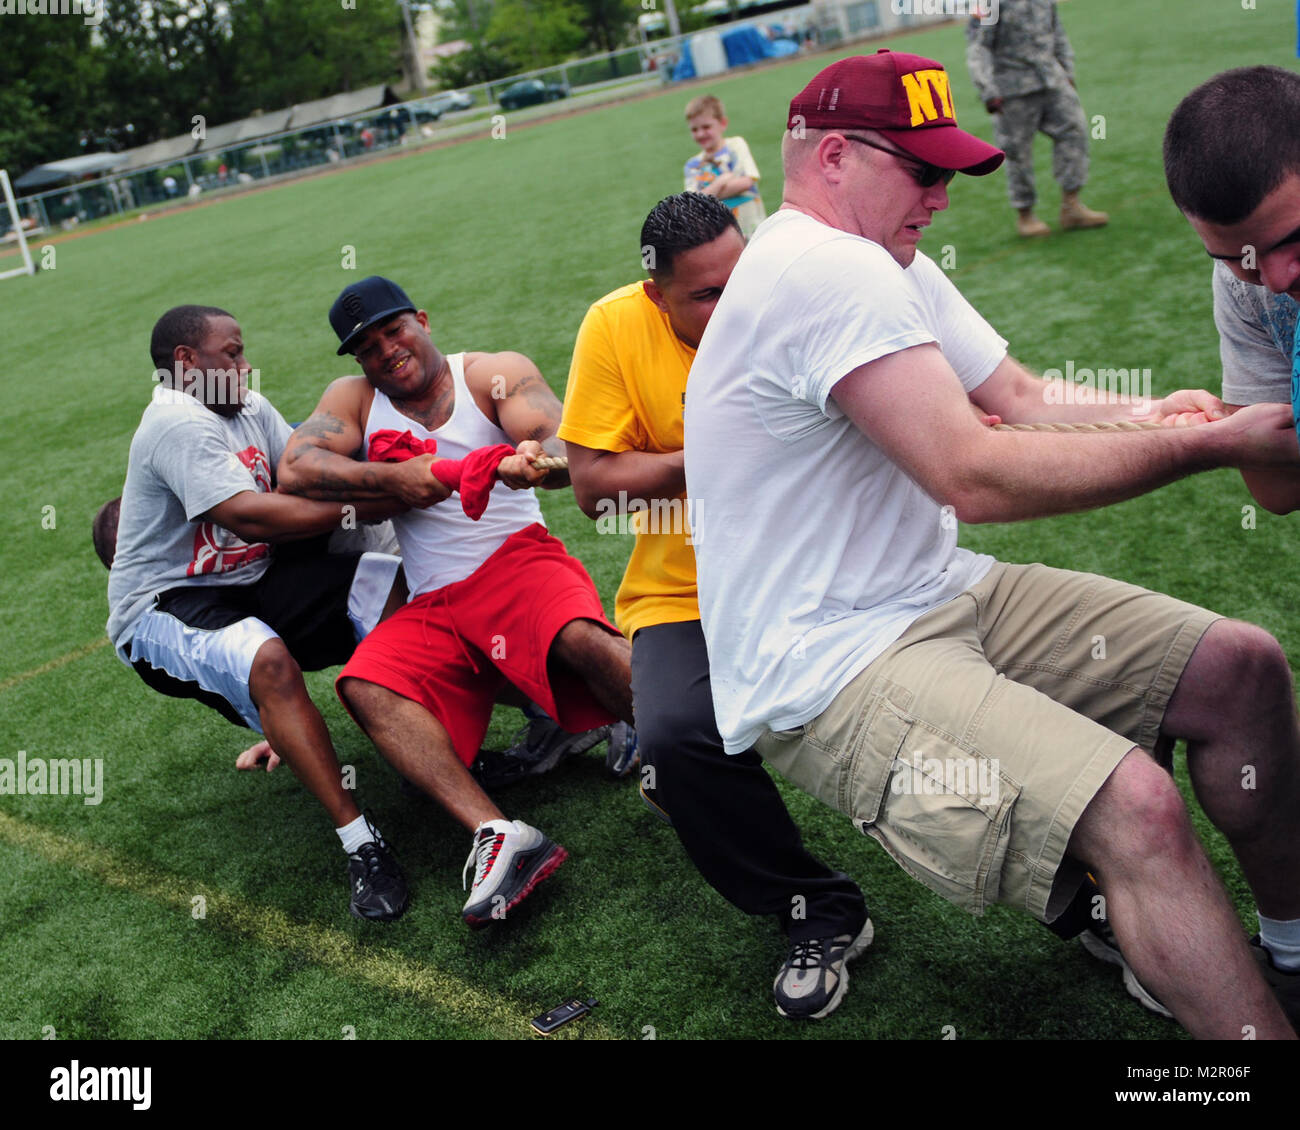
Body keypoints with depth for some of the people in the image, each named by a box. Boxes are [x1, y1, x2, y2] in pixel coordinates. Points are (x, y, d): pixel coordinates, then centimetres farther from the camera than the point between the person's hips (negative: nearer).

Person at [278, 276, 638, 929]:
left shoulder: (494, 374, 4)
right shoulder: (354, 401, 15)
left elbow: (562, 448, -12)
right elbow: (295, 469, -1)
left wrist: (539, 460, -37)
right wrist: (391, 480, -12)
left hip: (518, 559, -3)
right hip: (434, 606, 4)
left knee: (583, 640, -36)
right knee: (364, 685, -25)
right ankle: (499, 835, -35)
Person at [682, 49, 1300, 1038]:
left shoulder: (890, 268, 14)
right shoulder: (826, 271, -21)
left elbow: (1024, 397, 12)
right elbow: (974, 476, -27)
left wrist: (1147, 417, -9)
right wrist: (1208, 446, -20)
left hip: (943, 595, 10)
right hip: (829, 667, -10)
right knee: (1137, 808, -29)